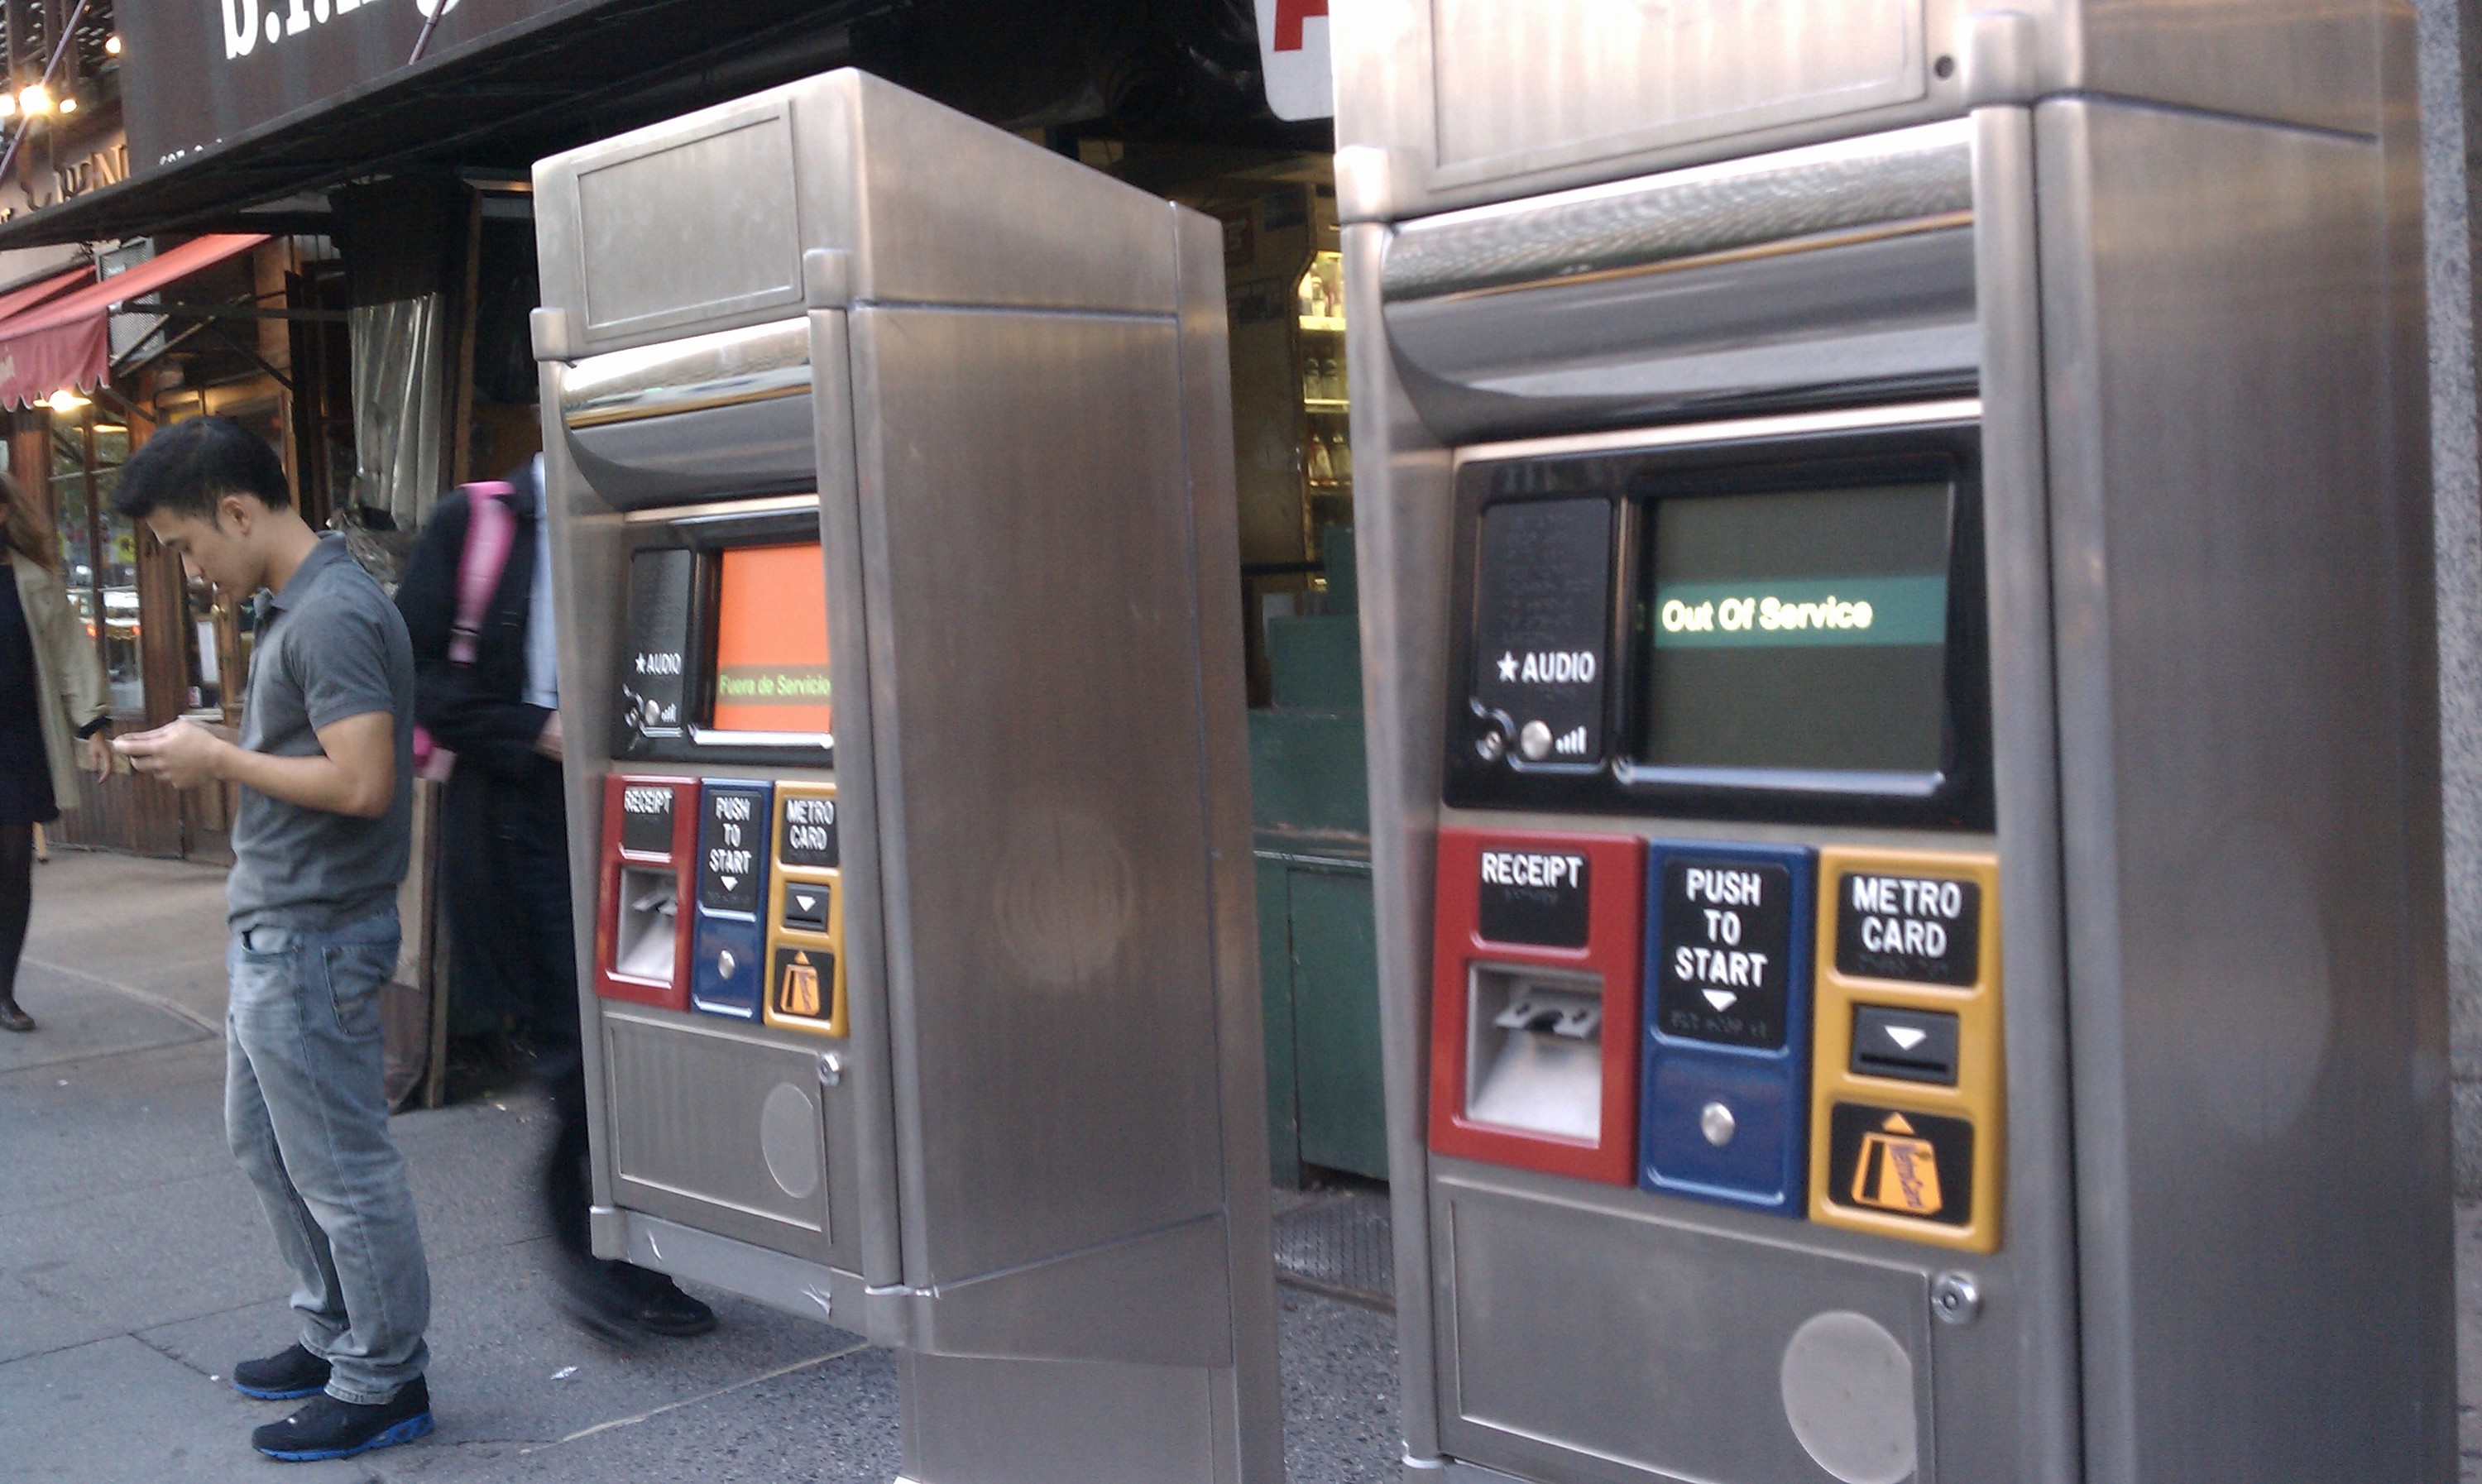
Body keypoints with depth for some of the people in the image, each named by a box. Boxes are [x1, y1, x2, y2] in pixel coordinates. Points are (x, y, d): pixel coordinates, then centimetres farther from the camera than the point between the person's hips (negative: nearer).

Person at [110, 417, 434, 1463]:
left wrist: (221, 761, -16)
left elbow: (361, 782, -26)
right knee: (263, 1142, 22)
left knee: (340, 1168, 0)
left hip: (312, 939, -11)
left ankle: (383, 1383, 13)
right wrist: (208, 755, 6)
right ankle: (335, 1337, 35)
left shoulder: (332, 617, -20)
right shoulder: (292, 608, 12)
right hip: (275, 934, 11)